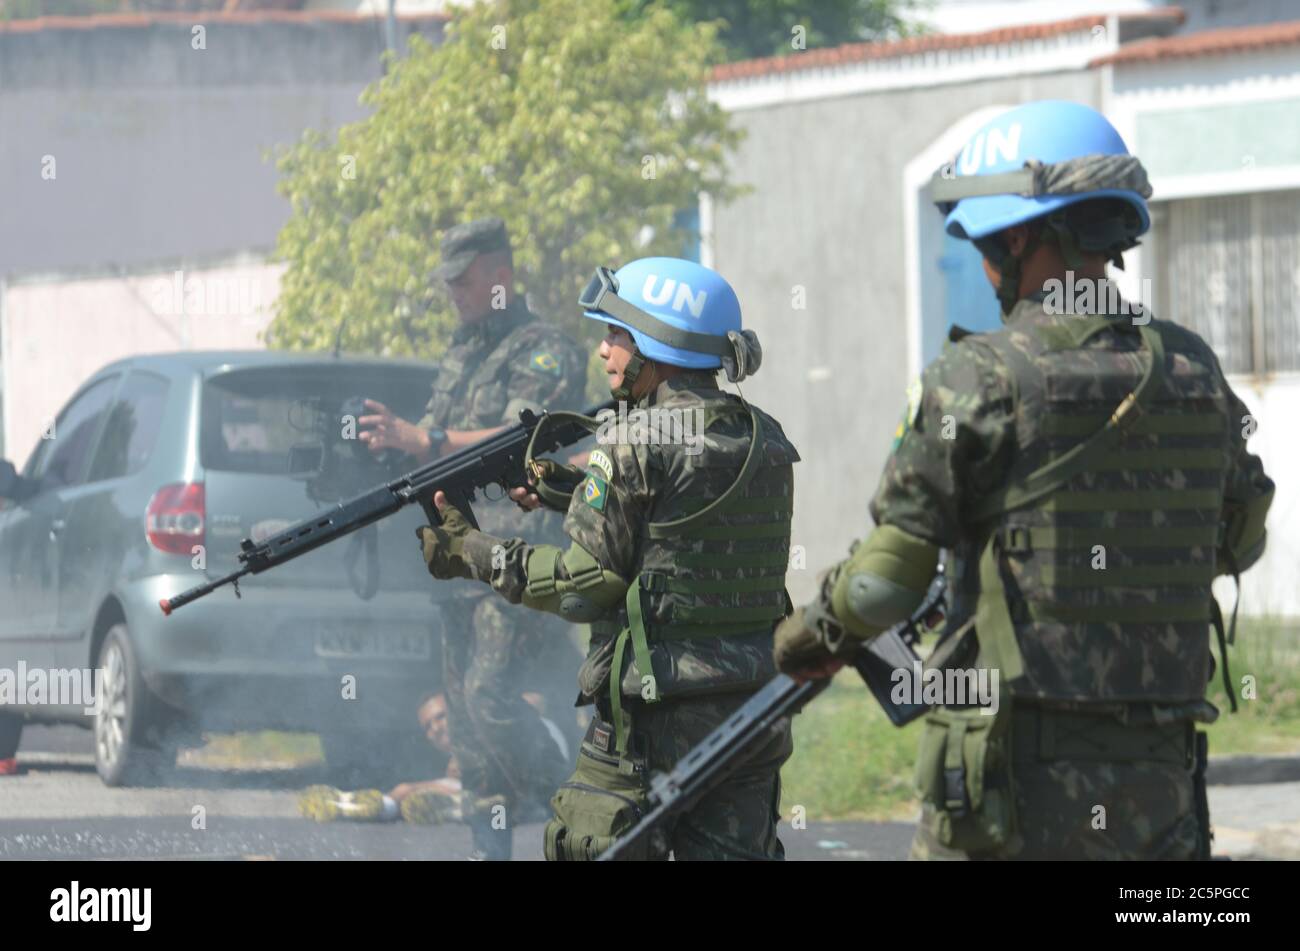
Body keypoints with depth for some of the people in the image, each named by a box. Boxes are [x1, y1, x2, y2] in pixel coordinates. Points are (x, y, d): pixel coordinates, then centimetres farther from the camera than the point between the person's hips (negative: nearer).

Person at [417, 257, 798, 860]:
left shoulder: (633, 442, -12)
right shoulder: (766, 441, 10)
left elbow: (586, 585, -10)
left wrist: (474, 555, 0)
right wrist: (565, 494, 20)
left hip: (654, 716, -7)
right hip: (753, 712, 7)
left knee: (585, 851, 3)